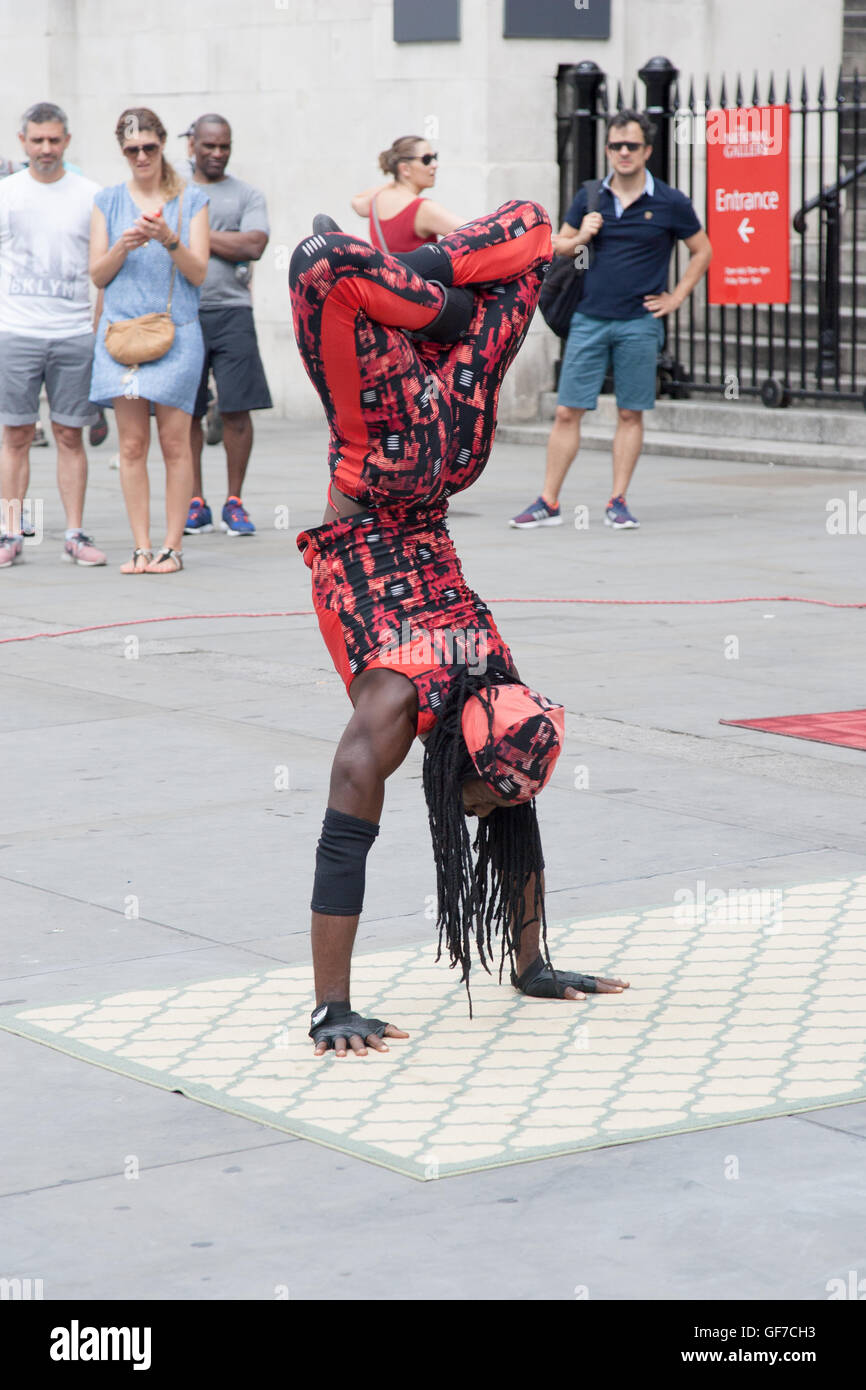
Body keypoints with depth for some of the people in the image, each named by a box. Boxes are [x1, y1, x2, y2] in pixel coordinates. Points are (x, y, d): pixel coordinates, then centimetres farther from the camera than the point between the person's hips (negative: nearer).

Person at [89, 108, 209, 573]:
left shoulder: (190, 199, 6)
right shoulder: (108, 201, 12)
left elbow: (199, 273, 1)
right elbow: (98, 274, 9)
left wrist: (169, 240, -16)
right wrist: (123, 246, -10)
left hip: (176, 329, -2)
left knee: (174, 441, -5)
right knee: (131, 443, -1)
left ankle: (172, 545, 0)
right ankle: (141, 547, 2)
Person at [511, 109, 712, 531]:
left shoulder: (670, 203, 0)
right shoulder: (589, 198, 6)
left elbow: (702, 251, 11)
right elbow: (557, 247, 15)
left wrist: (676, 297, 5)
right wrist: (580, 237, -6)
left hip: (640, 323, -2)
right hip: (589, 319, 2)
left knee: (630, 415, 4)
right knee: (567, 412, 0)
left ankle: (618, 503, 12)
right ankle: (548, 503, 4)